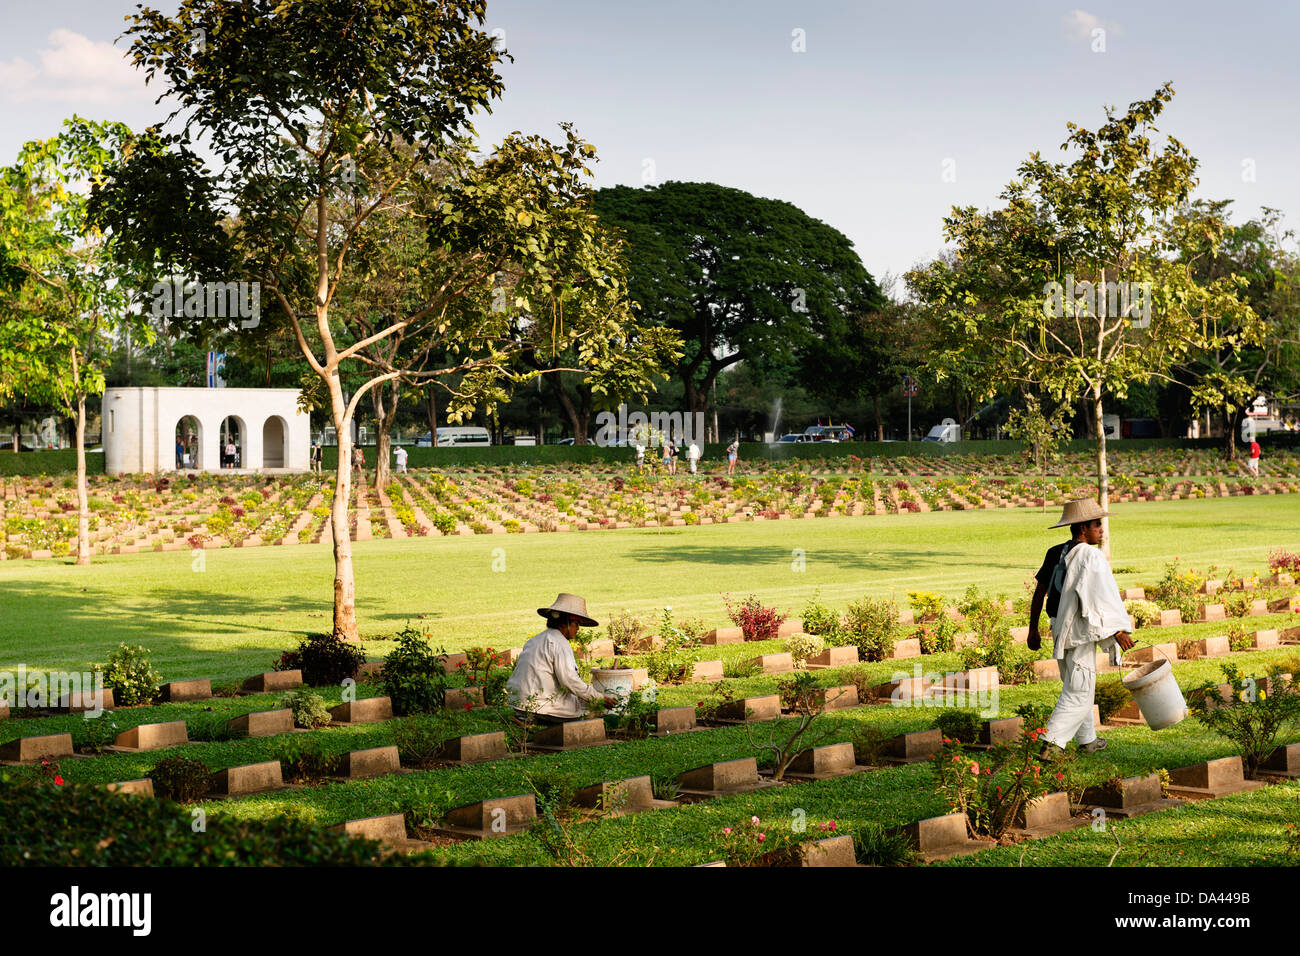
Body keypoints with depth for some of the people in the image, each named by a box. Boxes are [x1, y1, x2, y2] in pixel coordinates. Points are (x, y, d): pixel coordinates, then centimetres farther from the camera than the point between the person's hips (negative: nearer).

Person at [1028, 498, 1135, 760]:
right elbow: (1102, 596, -20)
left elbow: (1039, 592, 11)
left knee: (1075, 686, 20)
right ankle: (1051, 744, -11)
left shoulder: (1055, 554, 7)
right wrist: (1118, 631, -17)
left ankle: (1087, 740, 32)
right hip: (1080, 631, -8)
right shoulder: (1091, 556, -15)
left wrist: (1033, 629, 18)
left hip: (1059, 629, 8)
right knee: (1079, 692, -3)